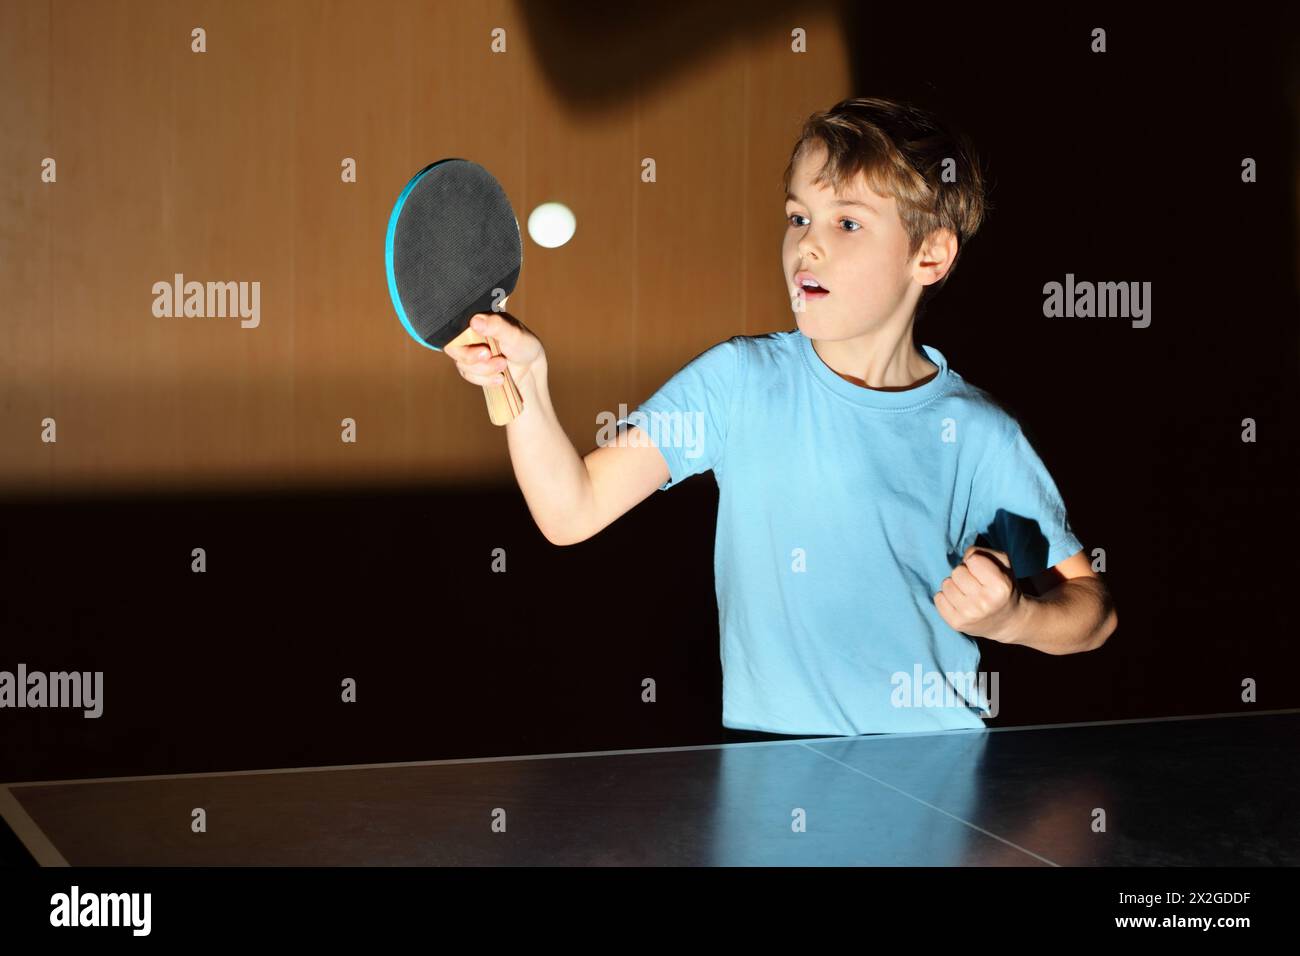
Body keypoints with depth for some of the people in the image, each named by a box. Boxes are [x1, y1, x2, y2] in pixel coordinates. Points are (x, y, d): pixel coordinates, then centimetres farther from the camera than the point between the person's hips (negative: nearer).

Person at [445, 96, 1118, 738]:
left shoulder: (978, 437, 0)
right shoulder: (736, 382, 1)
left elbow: (1093, 606, 9)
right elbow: (572, 510, -5)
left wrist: (1010, 616, -11)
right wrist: (525, 380, -19)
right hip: (768, 752, -1)